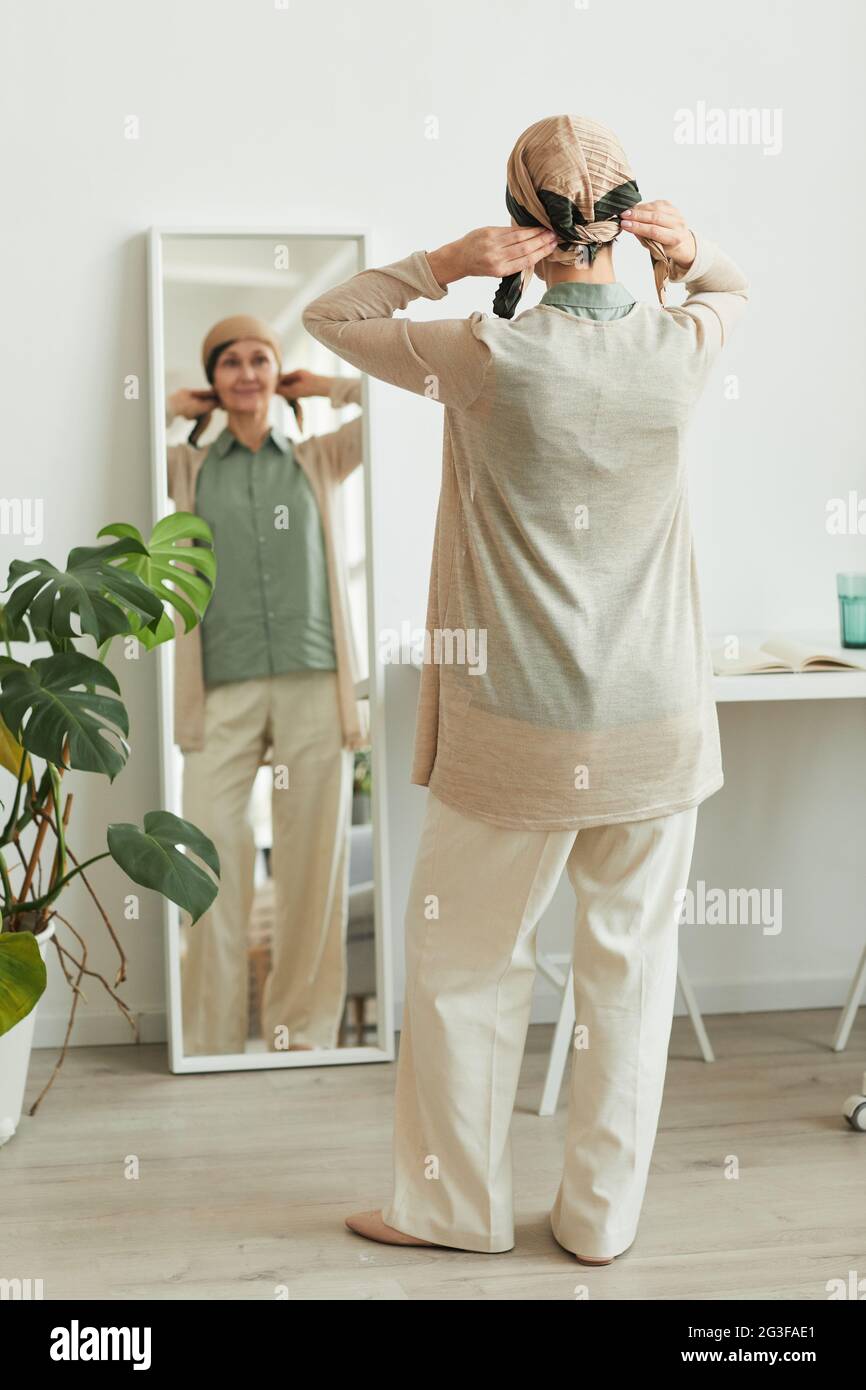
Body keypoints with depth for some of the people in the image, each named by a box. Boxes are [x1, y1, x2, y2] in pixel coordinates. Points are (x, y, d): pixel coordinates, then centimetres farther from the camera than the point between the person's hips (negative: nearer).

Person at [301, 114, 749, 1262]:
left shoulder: (488, 356, -11)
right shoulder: (681, 346, -3)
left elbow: (329, 315, 5)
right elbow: (734, 291, 22)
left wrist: (451, 262, -7)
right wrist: (691, 249, 1)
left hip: (518, 734, -2)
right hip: (658, 724, 3)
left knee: (466, 962, 14)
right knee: (632, 958, 14)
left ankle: (459, 1204, 28)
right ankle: (603, 1215, 26)